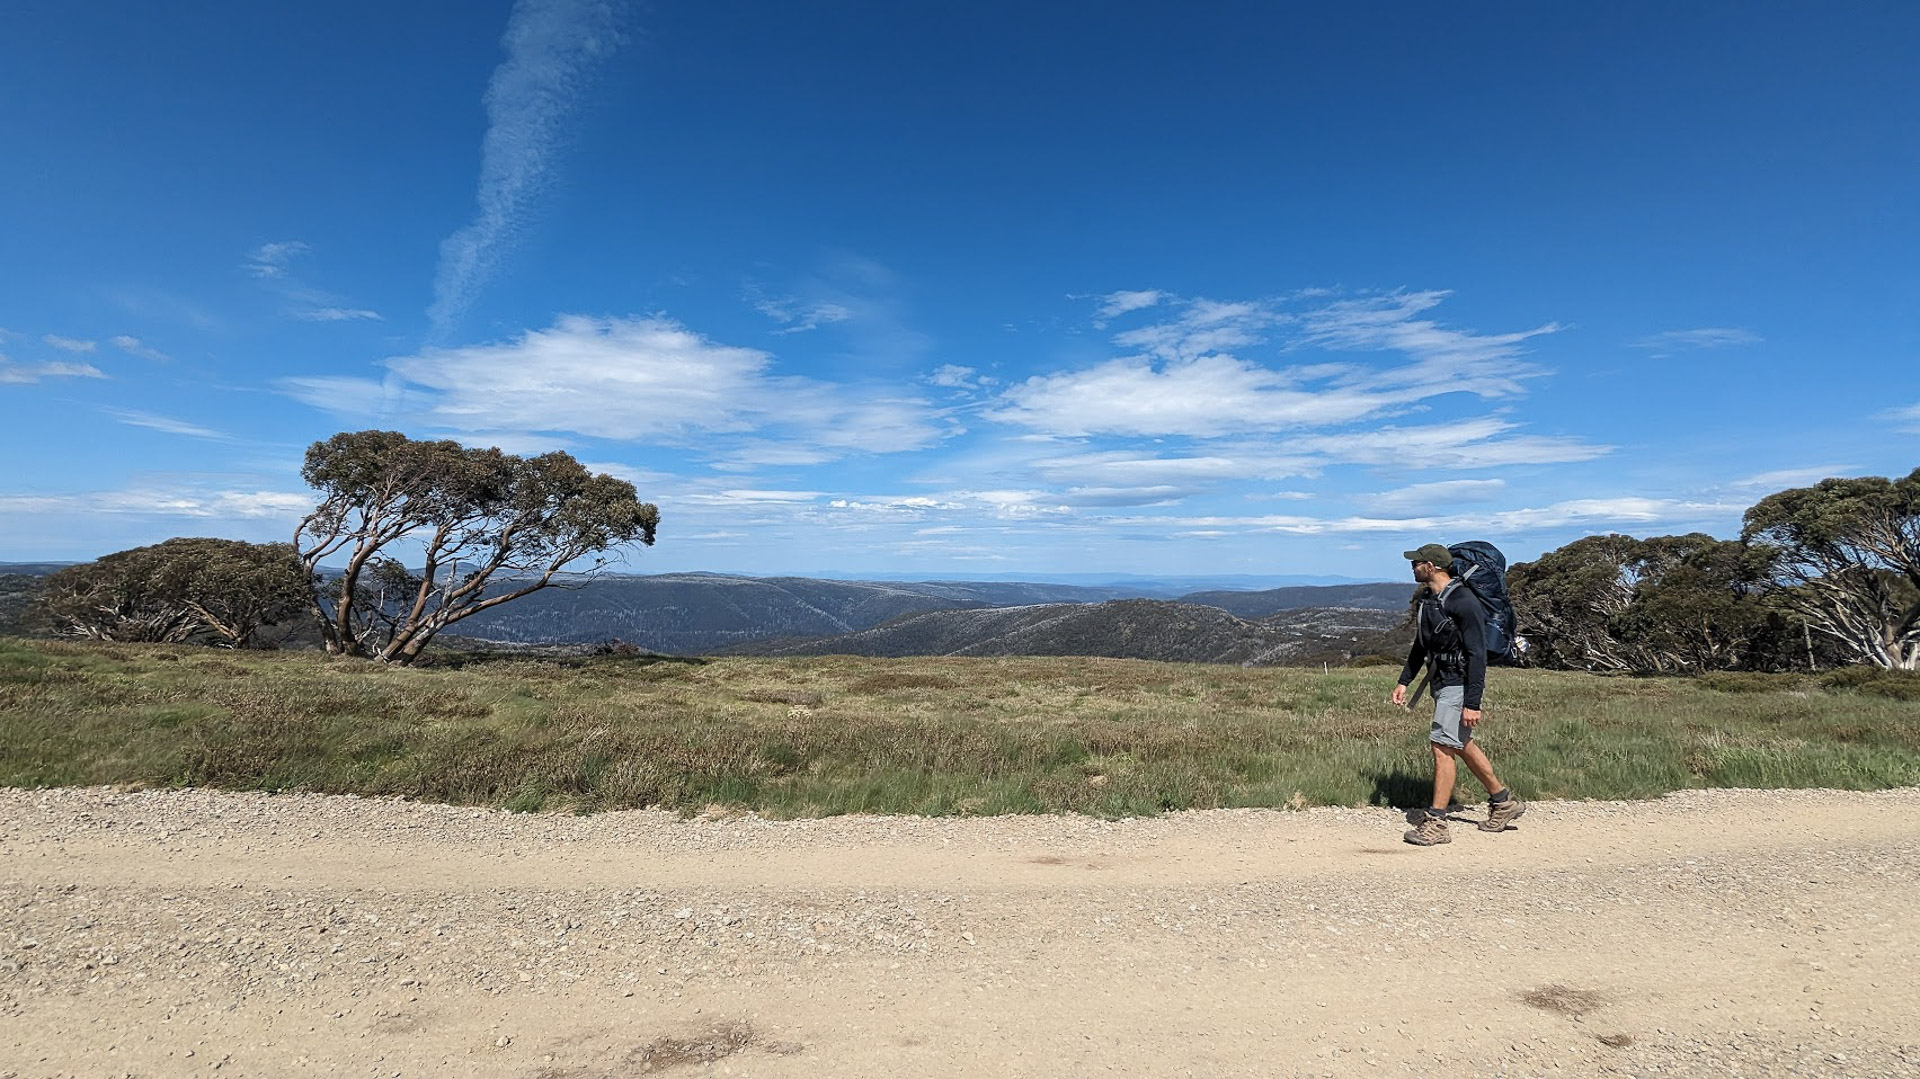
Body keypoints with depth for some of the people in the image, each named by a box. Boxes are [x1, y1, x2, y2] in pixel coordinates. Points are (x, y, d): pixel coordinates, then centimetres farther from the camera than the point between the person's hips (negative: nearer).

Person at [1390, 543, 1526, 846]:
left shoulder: (1463, 602, -19)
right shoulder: (1428, 601, 10)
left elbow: (1477, 654, -22)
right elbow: (1420, 645, 20)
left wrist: (1472, 703, -25)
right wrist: (1404, 681, 15)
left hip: (1460, 685, -10)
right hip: (1441, 683, 10)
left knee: (1442, 747, -10)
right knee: (1462, 745, 18)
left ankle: (1436, 823, -5)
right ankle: (1504, 802, 35)